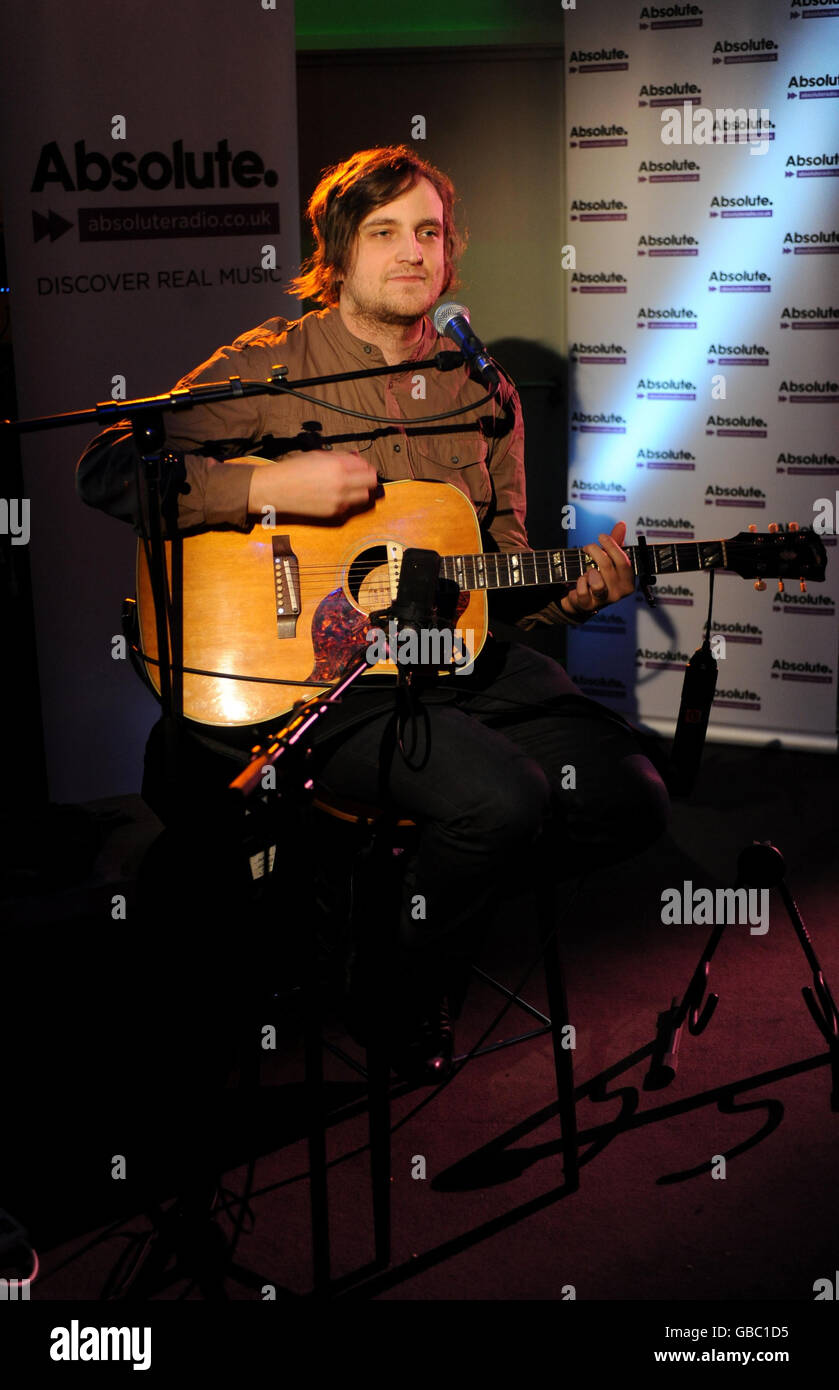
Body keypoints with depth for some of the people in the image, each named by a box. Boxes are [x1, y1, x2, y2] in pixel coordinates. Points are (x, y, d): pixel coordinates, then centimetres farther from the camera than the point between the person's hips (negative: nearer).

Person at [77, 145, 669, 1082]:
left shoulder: (482, 391, 12)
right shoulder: (272, 366, -3)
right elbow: (108, 469, -10)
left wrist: (566, 592, -6)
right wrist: (269, 485, -20)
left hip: (464, 659, 6)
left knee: (631, 801, -7)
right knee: (504, 797, -28)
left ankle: (452, 888, 16)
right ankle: (412, 1008, -2)